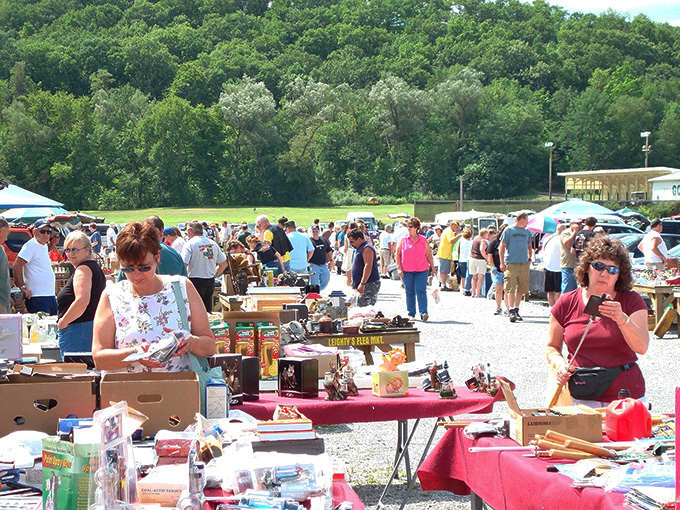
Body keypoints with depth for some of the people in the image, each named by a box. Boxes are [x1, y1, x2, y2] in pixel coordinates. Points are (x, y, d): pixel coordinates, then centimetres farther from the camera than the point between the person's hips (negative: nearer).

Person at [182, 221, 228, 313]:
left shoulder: (190, 244, -9)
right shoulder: (213, 243, 9)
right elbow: (224, 263, 15)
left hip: (195, 281, -6)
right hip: (210, 281, 6)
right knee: (207, 311, 12)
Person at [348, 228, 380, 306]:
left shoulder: (366, 248, -14)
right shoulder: (359, 248, 20)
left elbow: (368, 266, -23)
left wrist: (362, 284, -28)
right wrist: (354, 282, 28)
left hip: (369, 284, -10)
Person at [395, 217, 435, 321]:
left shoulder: (423, 240, 8)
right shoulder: (403, 240, 6)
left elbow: (429, 254, 14)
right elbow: (397, 255, 6)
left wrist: (432, 267, 10)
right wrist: (399, 268, -2)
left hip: (422, 270, -1)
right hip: (406, 271, 1)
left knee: (421, 291, -9)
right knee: (409, 292, 5)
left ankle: (423, 313, -14)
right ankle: (411, 314, 13)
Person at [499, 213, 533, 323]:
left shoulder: (527, 232, 14)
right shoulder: (509, 230, 0)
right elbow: (502, 246, 1)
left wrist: (529, 258, 16)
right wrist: (502, 263, -5)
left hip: (524, 264, 5)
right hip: (511, 263, -5)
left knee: (522, 289, 6)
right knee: (511, 288, -12)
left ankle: (516, 309, 18)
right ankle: (511, 311, -17)